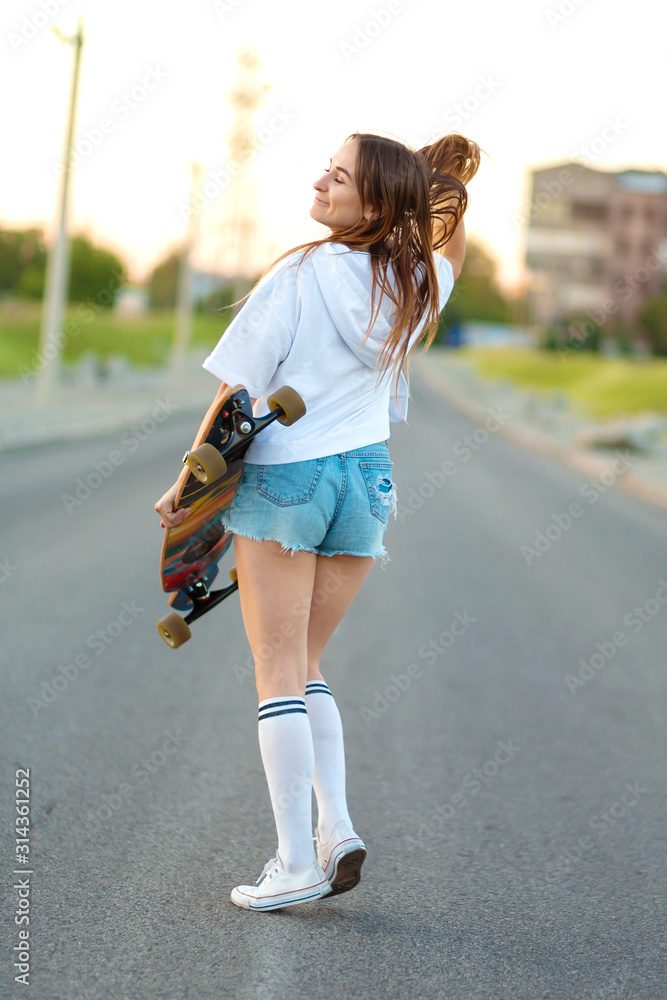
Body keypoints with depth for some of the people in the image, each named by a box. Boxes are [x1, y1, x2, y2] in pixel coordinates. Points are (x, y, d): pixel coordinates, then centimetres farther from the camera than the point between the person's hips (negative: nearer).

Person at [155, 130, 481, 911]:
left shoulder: (301, 275, -13)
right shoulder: (420, 284, 3)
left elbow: (240, 386, -11)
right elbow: (451, 248, 30)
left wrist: (190, 480, -5)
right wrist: (446, 187, 14)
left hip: (283, 474, -5)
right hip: (367, 476, 5)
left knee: (279, 672, 0)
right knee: (304, 668, 17)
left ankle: (296, 861, -2)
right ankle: (335, 828, 4)